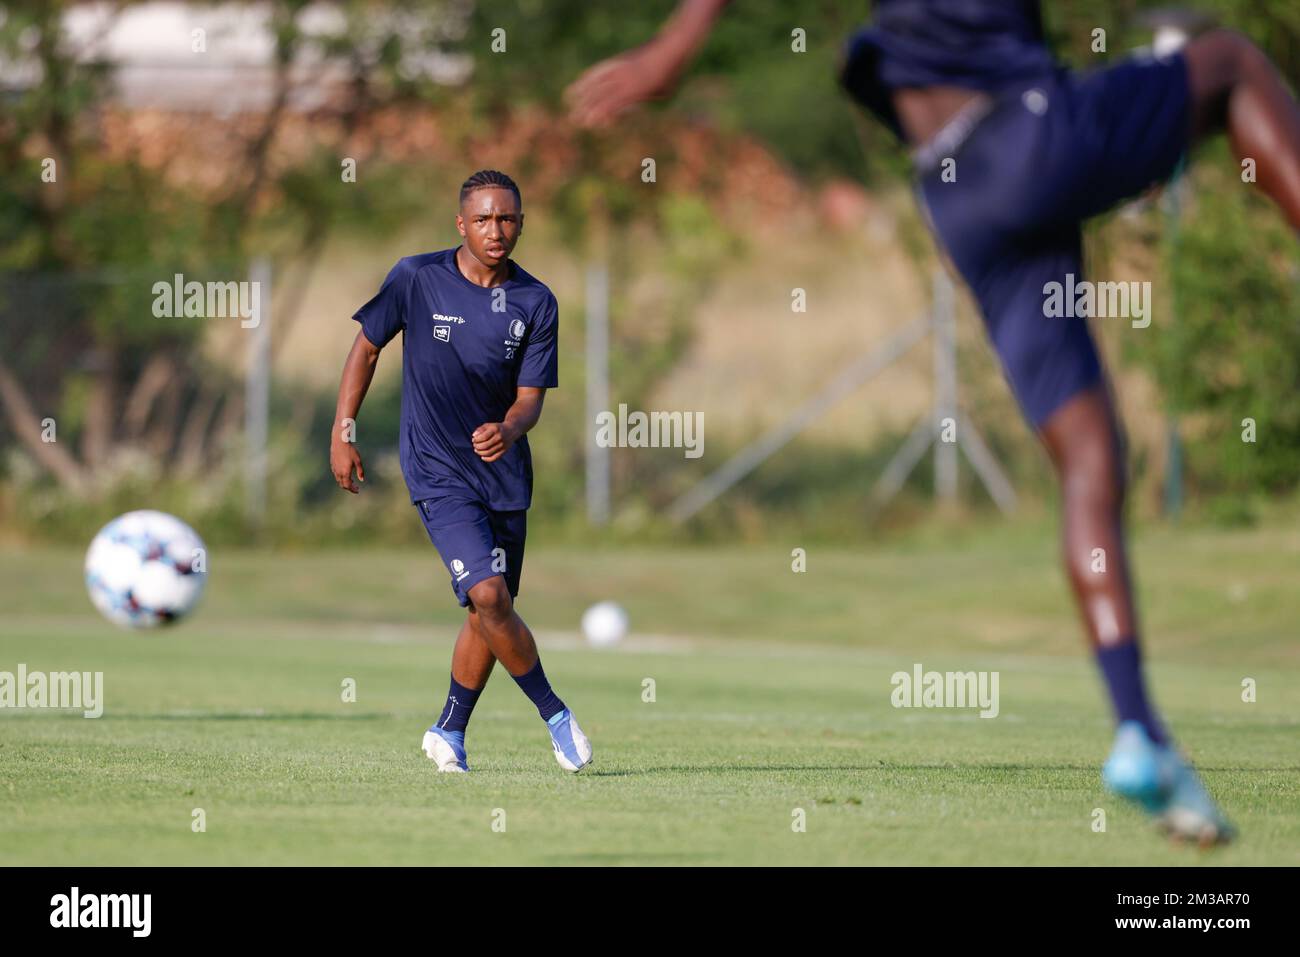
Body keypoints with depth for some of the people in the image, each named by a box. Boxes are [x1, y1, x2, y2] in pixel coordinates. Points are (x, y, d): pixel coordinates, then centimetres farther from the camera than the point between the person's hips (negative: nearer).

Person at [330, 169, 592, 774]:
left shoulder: (536, 303, -4)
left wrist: (507, 431, -28)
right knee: (489, 596, -20)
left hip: (504, 470, 4)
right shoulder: (417, 278, -9)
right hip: (437, 471, -4)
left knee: (488, 614, 9)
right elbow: (367, 347, 4)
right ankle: (554, 713, -3)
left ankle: (448, 732, 29)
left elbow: (530, 397, -6)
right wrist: (343, 433, 2)